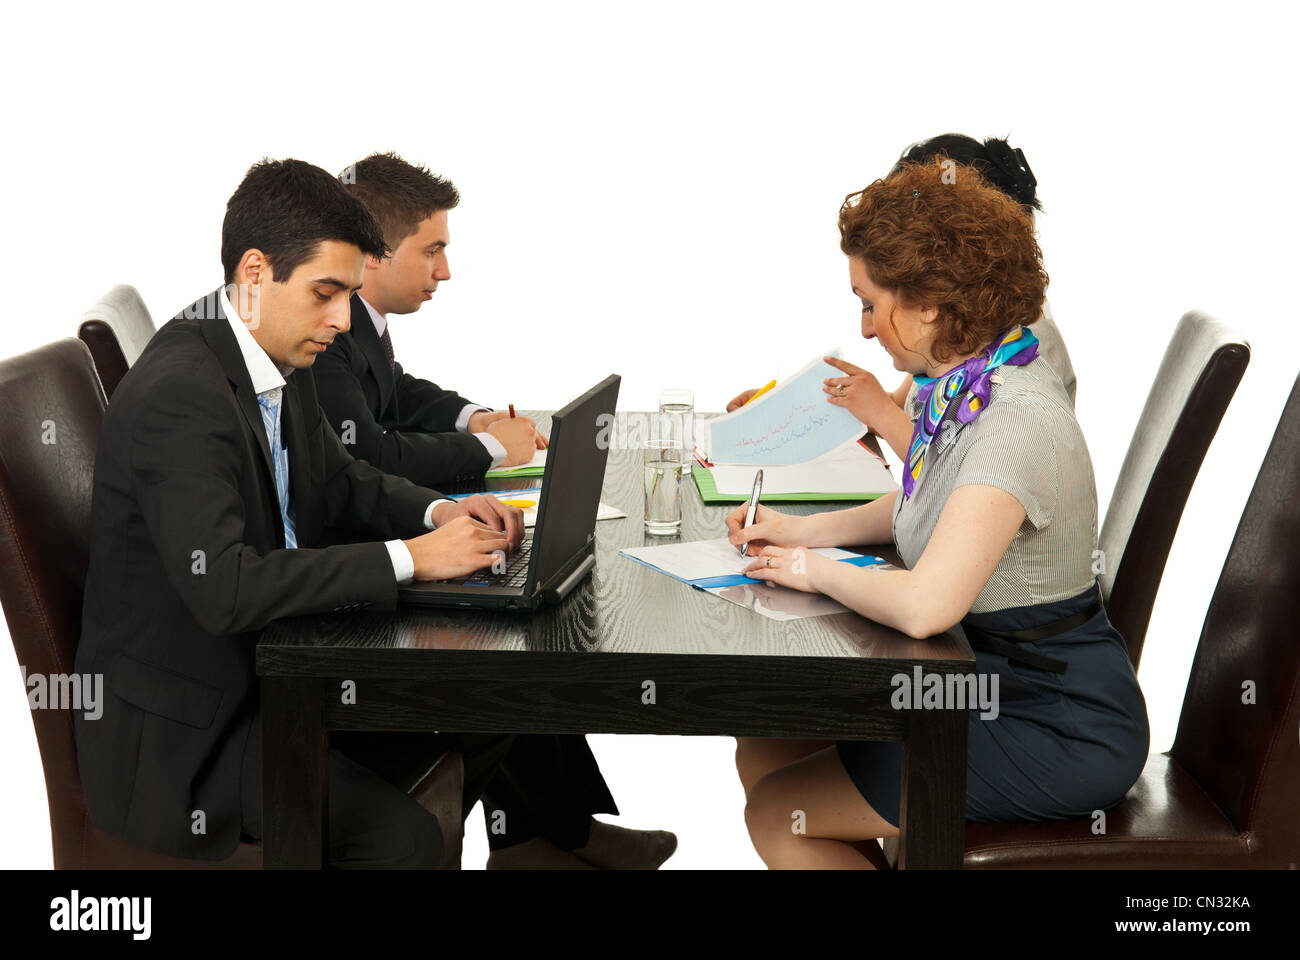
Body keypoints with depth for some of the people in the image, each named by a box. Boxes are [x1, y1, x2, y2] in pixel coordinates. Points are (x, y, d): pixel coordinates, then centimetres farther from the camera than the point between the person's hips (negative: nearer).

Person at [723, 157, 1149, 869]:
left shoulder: (1014, 421, -27)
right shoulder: (967, 388, 3)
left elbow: (924, 606, -37)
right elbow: (921, 508, 22)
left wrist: (815, 569, -18)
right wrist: (802, 530, 8)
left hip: (1060, 730, -9)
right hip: (987, 682, 9)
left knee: (776, 814, -5)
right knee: (764, 754, 10)